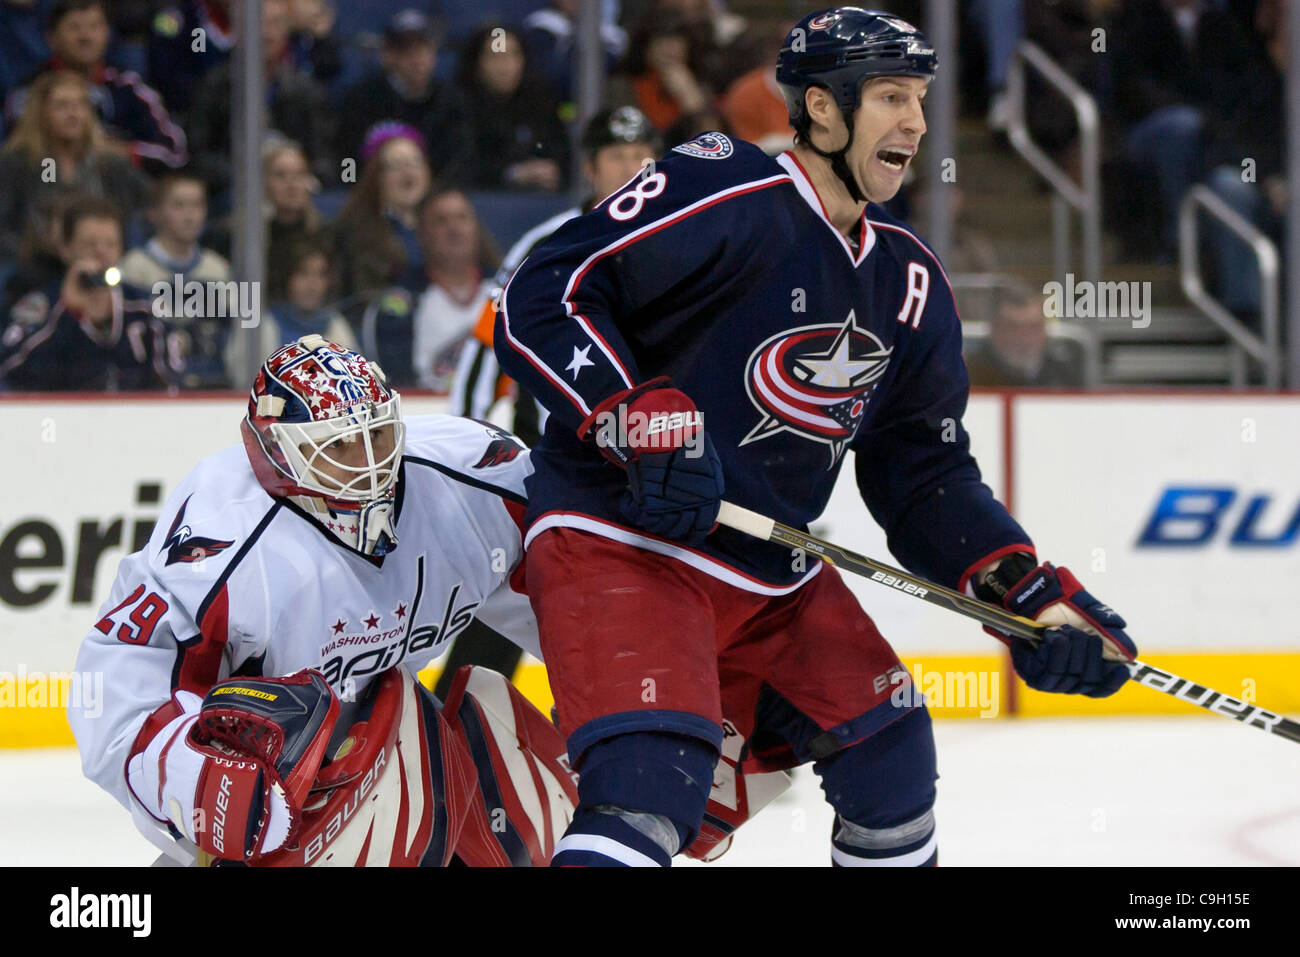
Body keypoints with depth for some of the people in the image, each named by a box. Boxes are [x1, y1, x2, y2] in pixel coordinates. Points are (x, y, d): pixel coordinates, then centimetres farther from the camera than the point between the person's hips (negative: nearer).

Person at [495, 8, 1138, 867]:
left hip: (772, 571, 9)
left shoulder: (908, 281, 9)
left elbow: (927, 473, 13)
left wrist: (1036, 595, 1)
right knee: (652, 782, -27)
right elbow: (541, 301, -19)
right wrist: (637, 417, -31)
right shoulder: (720, 193, -16)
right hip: (619, 538, -9)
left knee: (890, 758, 14)